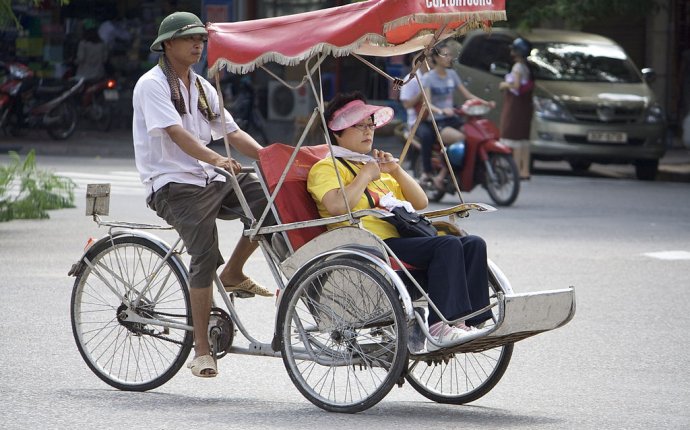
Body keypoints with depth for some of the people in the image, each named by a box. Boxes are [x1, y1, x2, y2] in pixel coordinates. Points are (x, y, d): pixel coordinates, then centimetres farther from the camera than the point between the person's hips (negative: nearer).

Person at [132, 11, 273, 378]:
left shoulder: (202, 88, 19)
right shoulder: (152, 84, -6)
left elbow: (232, 132, 13)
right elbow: (176, 133, -20)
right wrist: (217, 159, -35)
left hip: (208, 180, 7)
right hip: (173, 185, -7)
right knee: (205, 255, -24)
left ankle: (233, 274, 3)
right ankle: (201, 350, -18)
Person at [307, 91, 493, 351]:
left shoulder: (377, 167, 33)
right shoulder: (326, 168, 7)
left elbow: (420, 203, 25)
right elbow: (337, 206, -16)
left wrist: (396, 171, 12)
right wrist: (365, 176, -4)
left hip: (401, 238, 8)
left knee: (474, 244, -13)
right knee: (448, 245, -29)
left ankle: (471, 321, -25)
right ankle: (440, 327, -37)